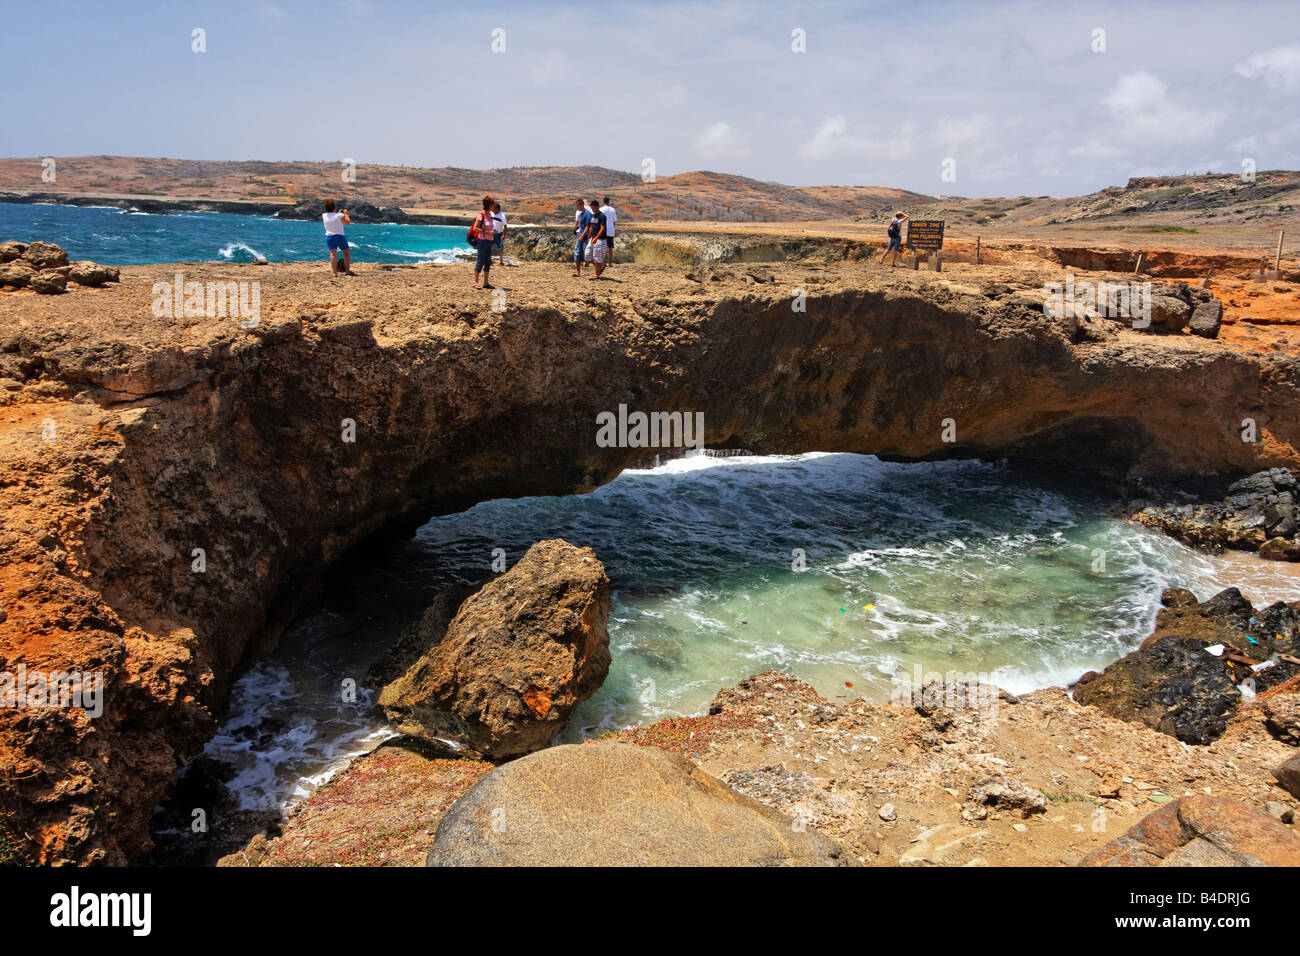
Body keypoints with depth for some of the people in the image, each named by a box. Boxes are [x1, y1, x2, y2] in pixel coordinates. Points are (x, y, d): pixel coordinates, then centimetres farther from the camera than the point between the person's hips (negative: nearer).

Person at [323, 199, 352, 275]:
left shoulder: (324, 215, 1)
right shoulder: (340, 216, -12)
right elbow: (348, 222, 4)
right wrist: (345, 214, 17)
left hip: (329, 237, 3)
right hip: (340, 236, -3)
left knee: (333, 254, -5)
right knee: (347, 253, 12)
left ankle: (334, 272, -16)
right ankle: (347, 271, 8)